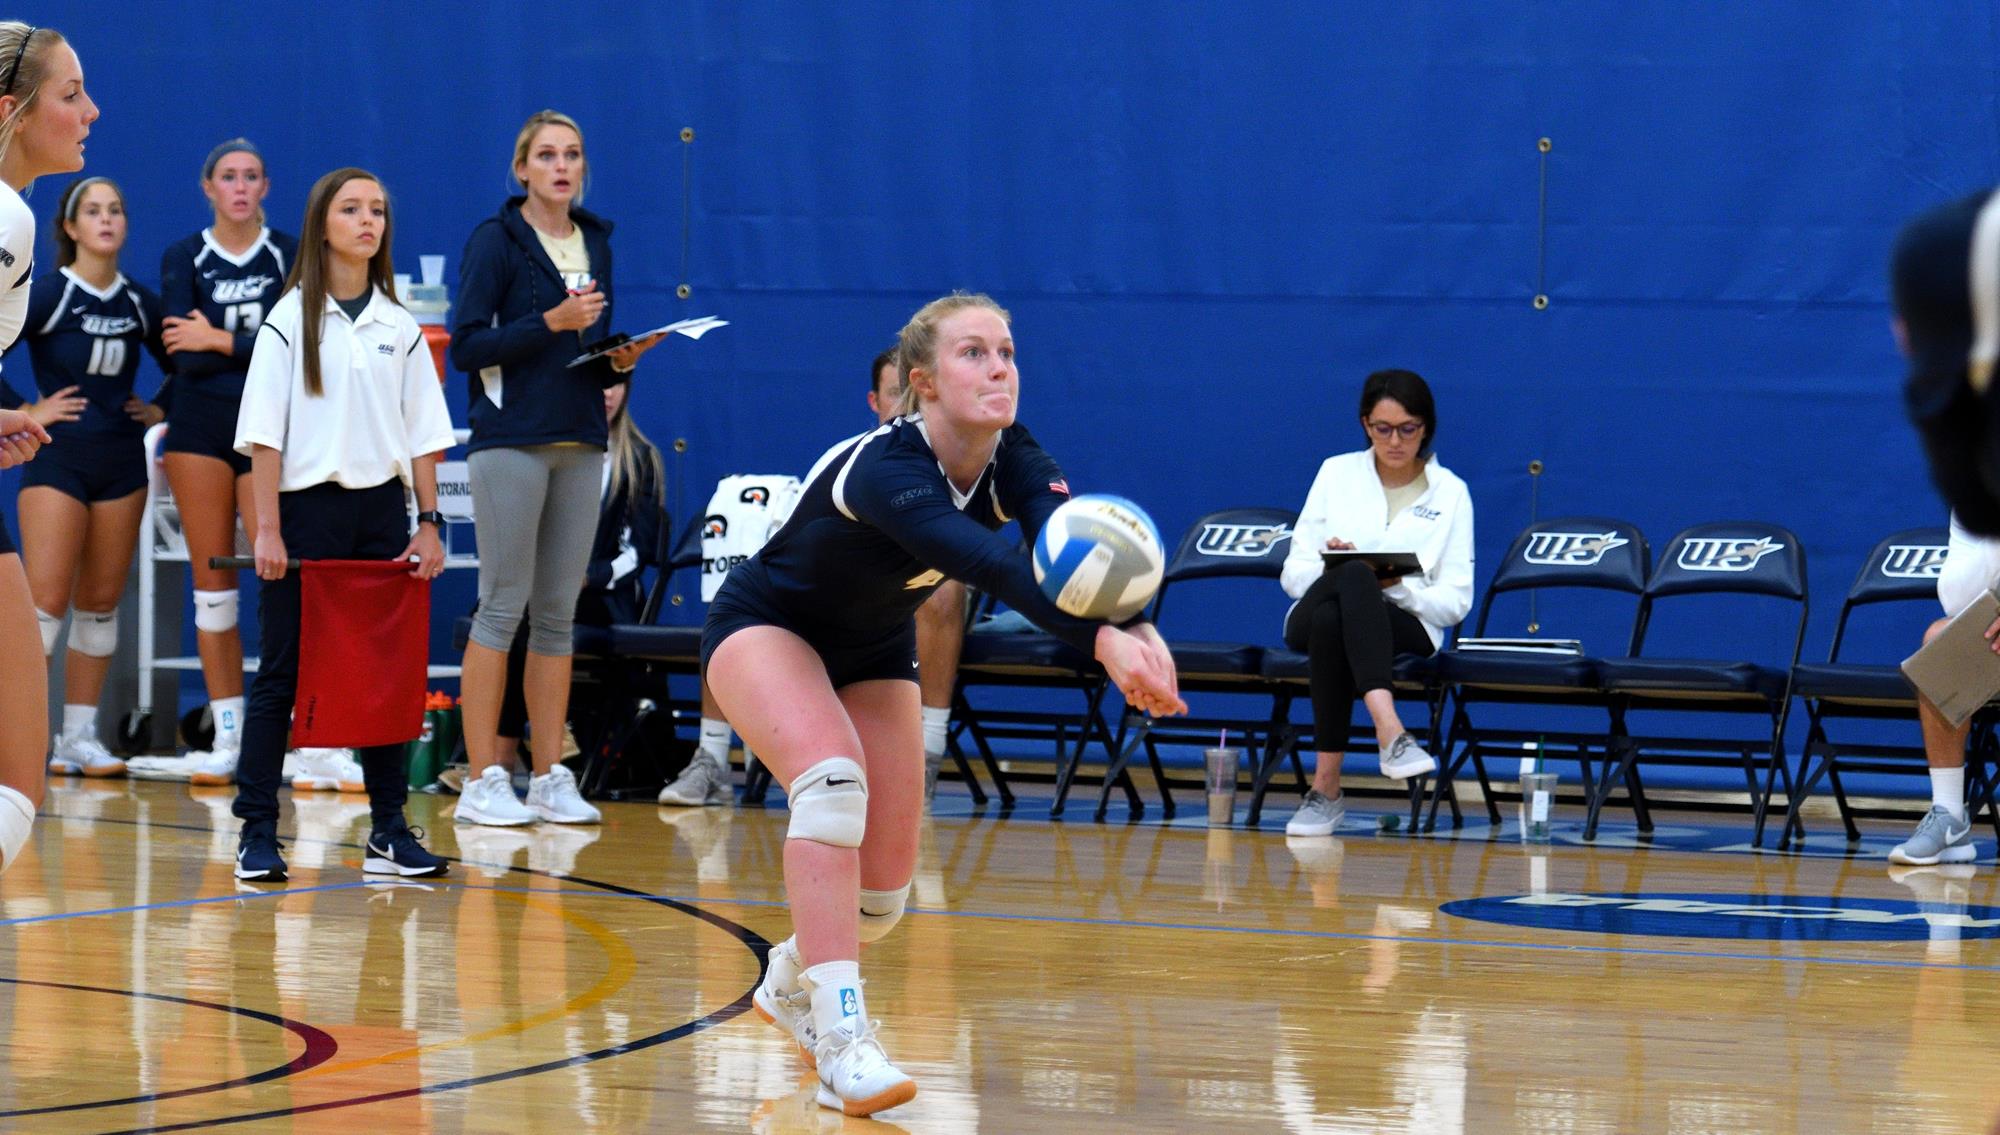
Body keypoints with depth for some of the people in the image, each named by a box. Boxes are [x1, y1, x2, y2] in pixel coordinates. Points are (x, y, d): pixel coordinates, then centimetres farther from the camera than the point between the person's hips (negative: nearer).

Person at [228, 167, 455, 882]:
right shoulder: (291, 320, -1)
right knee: (281, 673, -1)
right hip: (306, 505, -3)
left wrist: (428, 522, 4)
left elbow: (424, 433, 12)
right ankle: (257, 831, 2)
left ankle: (389, 829, 8)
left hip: (381, 510, 3)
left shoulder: (399, 327, 10)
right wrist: (267, 529, -10)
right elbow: (264, 433, -4)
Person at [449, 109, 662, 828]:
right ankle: (482, 781, -3)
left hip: (580, 442, 6)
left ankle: (550, 778, 10)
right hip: (511, 439, -6)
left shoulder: (595, 243, 14)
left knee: (558, 612, 6)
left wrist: (622, 359, 0)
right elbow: (466, 347, -11)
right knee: (503, 606, -6)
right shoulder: (497, 240, -4)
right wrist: (551, 323, -18)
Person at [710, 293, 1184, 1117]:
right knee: (833, 780, -35)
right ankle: (839, 1036, -36)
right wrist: (1102, 641, -67)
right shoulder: (884, 469, -37)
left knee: (882, 896, 1)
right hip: (764, 629, -6)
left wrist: (1138, 629, -60)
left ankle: (792, 983, 35)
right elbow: (991, 563, -54)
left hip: (875, 653, 6)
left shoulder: (1012, 460, -19)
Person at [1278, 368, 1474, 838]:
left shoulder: (1450, 491, 8)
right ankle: (1390, 730, -54)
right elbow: (1293, 574, 11)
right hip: (1311, 618, 1)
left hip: (1405, 627, -1)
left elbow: (1454, 602, 4)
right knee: (1352, 576, -39)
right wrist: (1332, 567, -14)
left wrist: (1395, 584, -16)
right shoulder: (1337, 473, 13)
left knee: (1334, 620, -39)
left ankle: (1327, 783, -43)